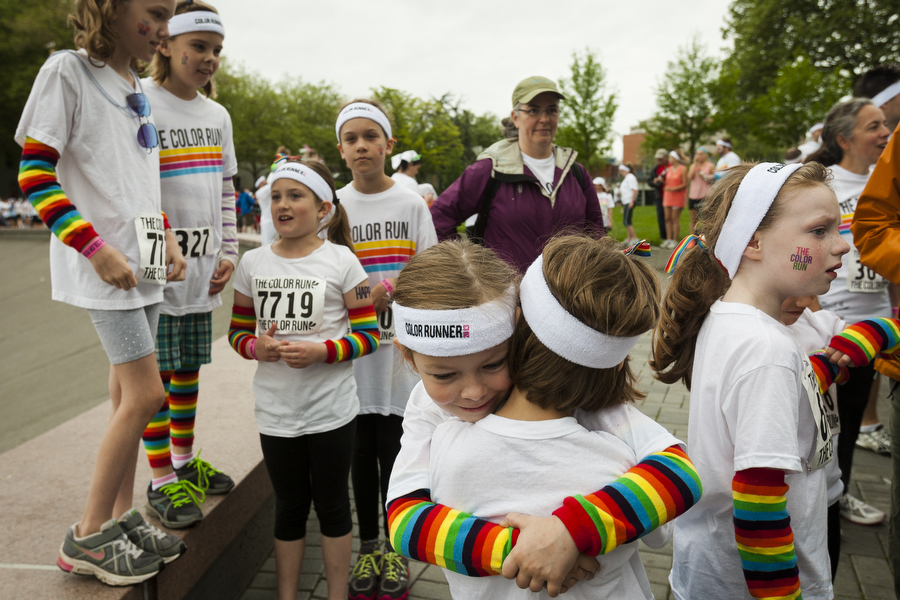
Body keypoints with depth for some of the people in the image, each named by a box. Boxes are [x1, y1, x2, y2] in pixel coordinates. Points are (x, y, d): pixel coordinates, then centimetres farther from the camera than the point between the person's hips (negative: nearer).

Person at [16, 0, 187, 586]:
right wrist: (96, 248, -19)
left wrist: (168, 238, 9)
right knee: (146, 394, -9)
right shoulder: (67, 71, -7)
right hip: (101, 264, -8)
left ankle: (121, 516, 24)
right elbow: (34, 174, -12)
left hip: (143, 263, 8)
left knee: (129, 393, 11)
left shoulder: (138, 89, 15)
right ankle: (88, 537, 8)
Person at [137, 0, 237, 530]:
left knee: (189, 367, 15)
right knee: (157, 372, 1)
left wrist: (228, 253, 9)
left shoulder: (218, 115, 13)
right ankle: (162, 481, 12)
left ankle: (185, 461, 29)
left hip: (203, 268, 6)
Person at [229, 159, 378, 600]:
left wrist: (319, 352, -21)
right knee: (289, 508, 17)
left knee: (332, 504, 13)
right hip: (276, 411, 3)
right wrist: (255, 346, -13)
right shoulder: (253, 263, 1)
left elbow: (368, 335, -8)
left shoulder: (341, 261, -8)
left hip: (331, 410, -2)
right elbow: (238, 331, 9)